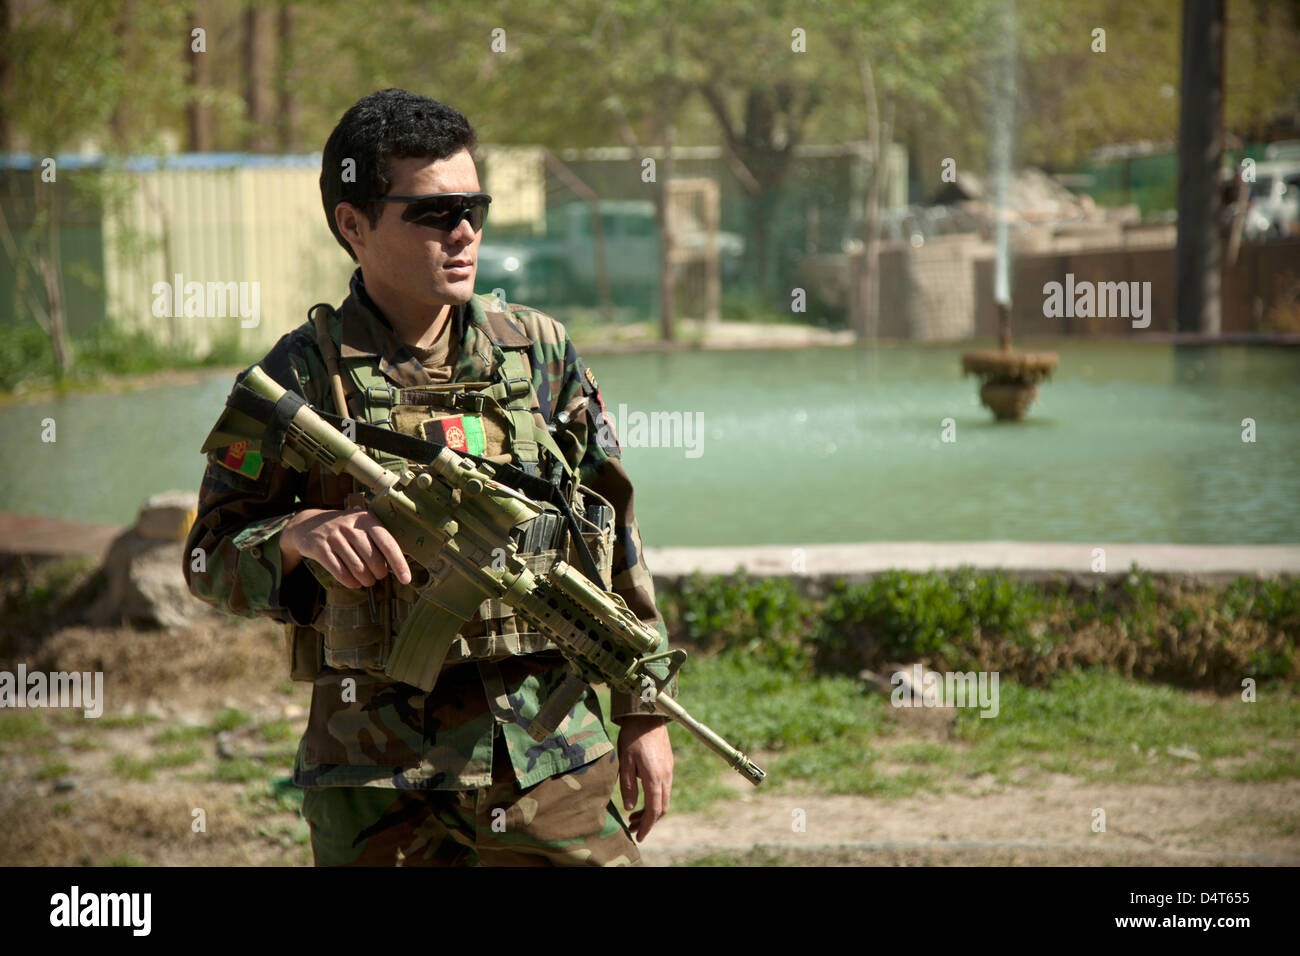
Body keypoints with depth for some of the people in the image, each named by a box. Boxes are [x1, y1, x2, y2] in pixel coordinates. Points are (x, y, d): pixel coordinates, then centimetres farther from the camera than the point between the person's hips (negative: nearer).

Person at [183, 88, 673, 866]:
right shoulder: (304, 375, -1)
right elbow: (211, 559, 1)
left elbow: (615, 539, 12)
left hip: (555, 761, 2)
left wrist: (644, 714, 10)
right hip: (380, 776, -2)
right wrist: (301, 533, -20)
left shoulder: (541, 352, 7)